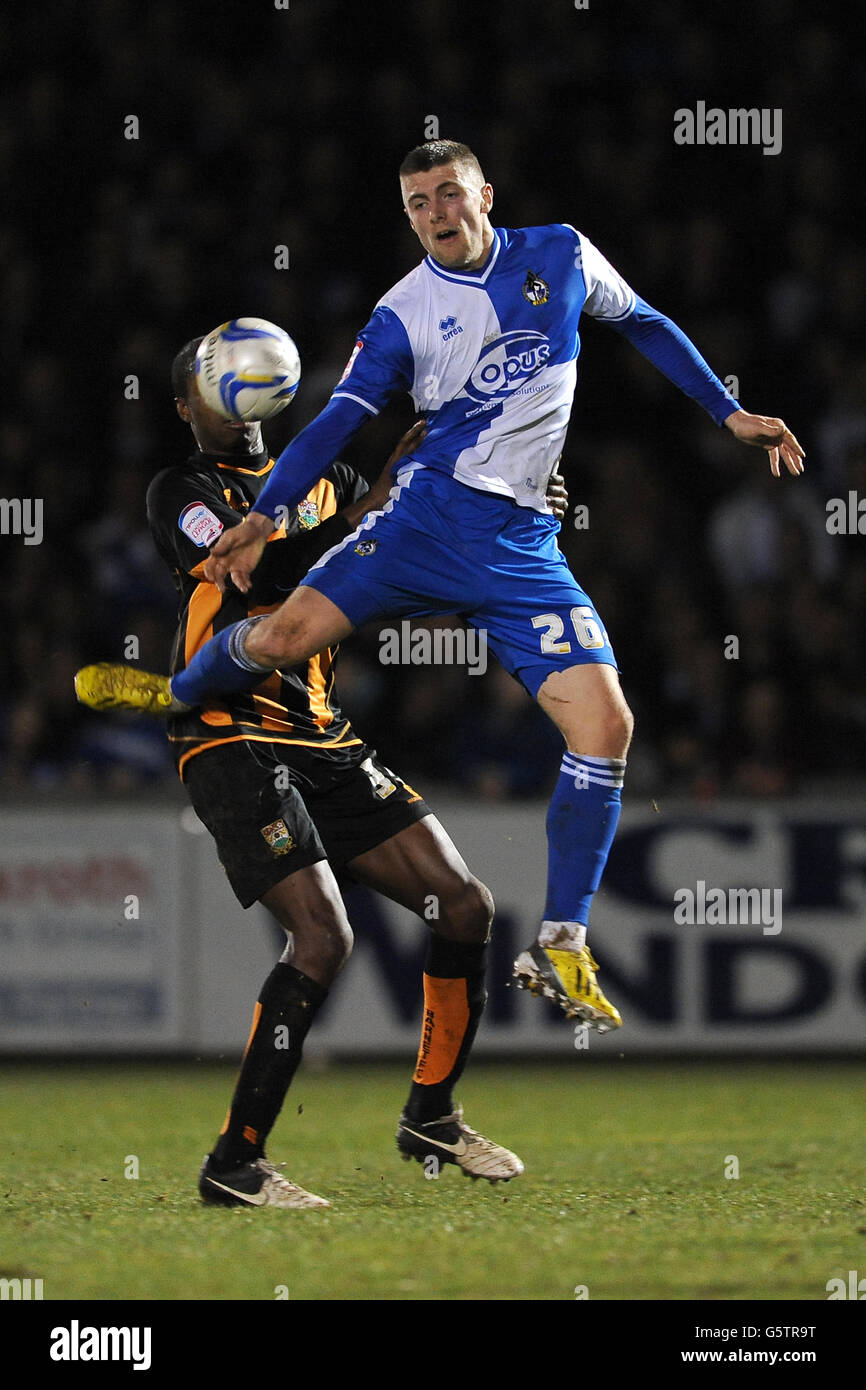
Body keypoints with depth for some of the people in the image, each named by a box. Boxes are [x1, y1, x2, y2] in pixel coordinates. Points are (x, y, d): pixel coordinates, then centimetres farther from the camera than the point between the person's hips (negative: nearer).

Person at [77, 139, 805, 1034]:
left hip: (520, 543, 1)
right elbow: (338, 422, 1)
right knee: (286, 633, -16)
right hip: (430, 513, -1)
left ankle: (560, 950, -6)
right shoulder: (403, 315, 4)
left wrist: (729, 413, 20)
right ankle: (180, 695, 22)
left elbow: (644, 325, 22)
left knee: (605, 725, -14)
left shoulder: (561, 256, 8)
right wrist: (263, 515, -10)